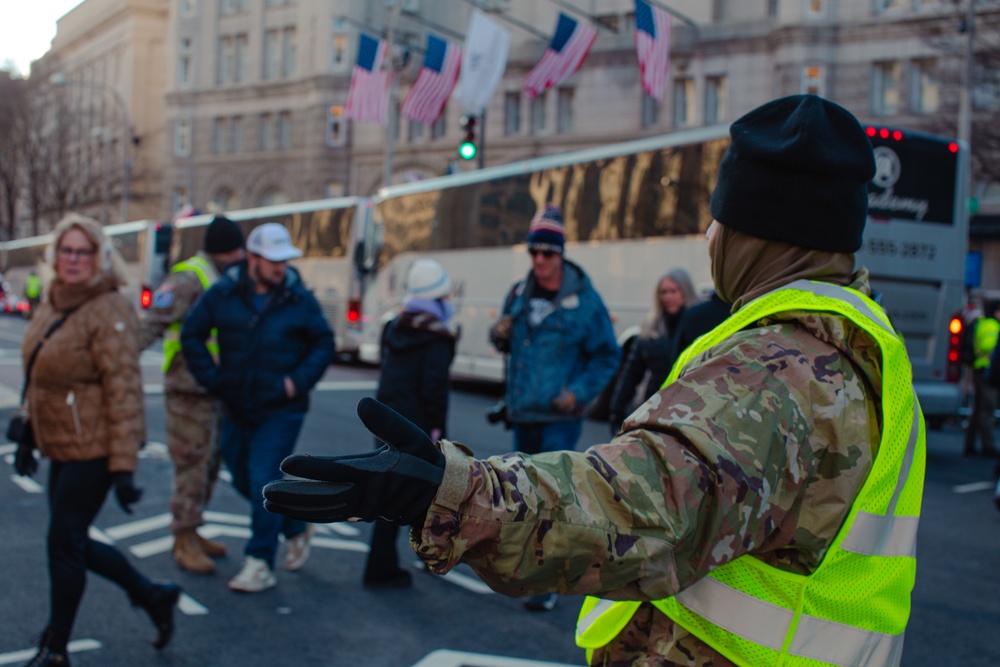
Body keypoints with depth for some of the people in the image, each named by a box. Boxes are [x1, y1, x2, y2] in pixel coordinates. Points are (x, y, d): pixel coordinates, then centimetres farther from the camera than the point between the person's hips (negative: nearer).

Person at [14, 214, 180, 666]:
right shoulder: (52, 306, 10)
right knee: (74, 543, 15)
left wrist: (123, 467, -23)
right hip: (61, 447, 9)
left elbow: (124, 392, -21)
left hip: (93, 449, -9)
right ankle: (153, 596, 32)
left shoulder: (109, 313, -17)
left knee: (64, 544, 0)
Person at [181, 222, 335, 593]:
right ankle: (297, 530, 37)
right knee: (244, 480, 16)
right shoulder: (223, 294, -3)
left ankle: (260, 565, 2)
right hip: (237, 408, 4)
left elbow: (324, 343, 4)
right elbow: (191, 334, 4)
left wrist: (299, 381, -8)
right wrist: (211, 379, -2)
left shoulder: (299, 300, -6)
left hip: (280, 412, -4)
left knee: (264, 483, -8)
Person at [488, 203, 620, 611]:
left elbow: (606, 356, -4)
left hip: (560, 416, -6)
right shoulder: (519, 295, 7)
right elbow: (507, 345, 19)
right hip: (523, 412, 6)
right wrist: (499, 335, -5)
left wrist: (579, 393, -16)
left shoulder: (583, 300, -9)